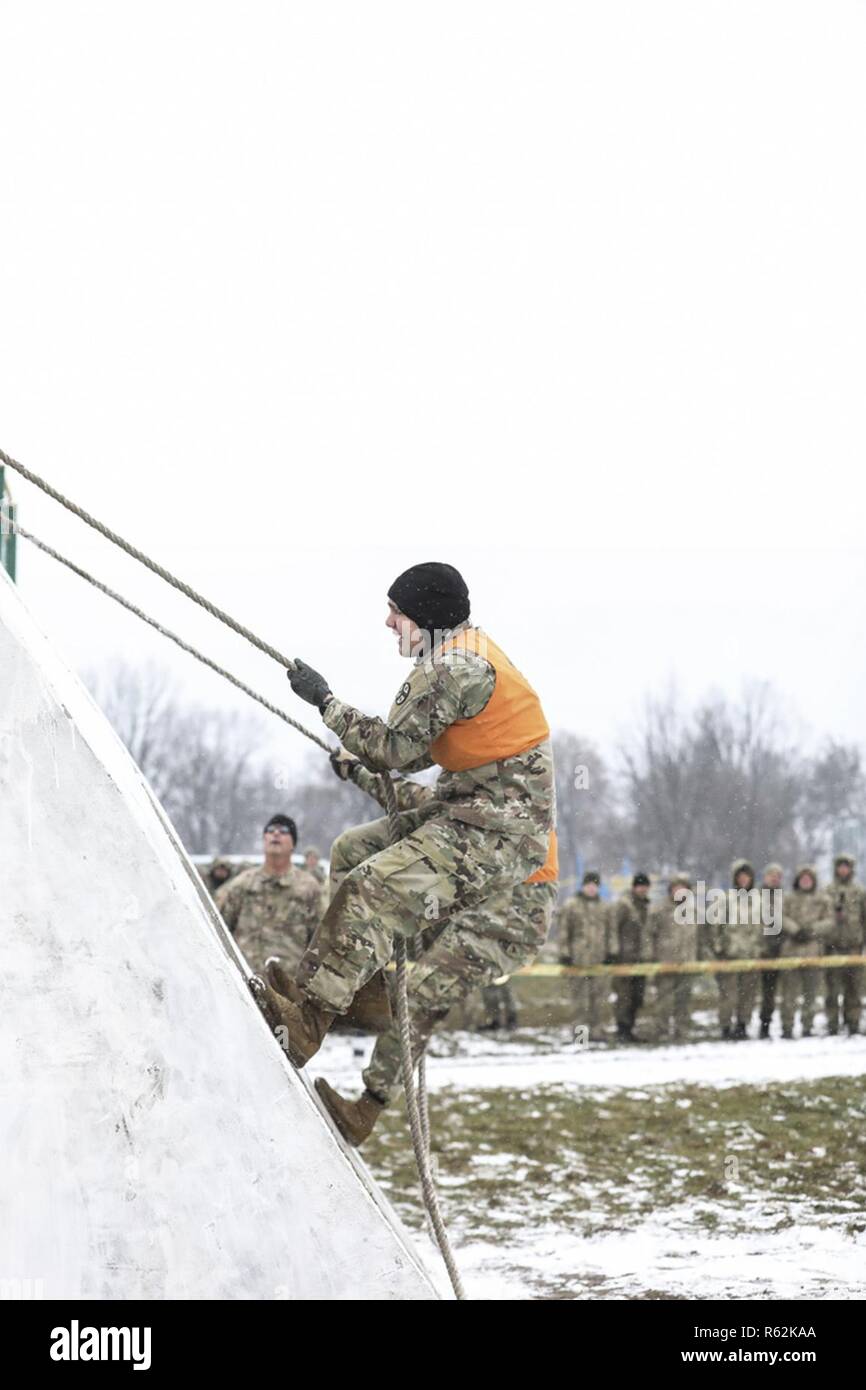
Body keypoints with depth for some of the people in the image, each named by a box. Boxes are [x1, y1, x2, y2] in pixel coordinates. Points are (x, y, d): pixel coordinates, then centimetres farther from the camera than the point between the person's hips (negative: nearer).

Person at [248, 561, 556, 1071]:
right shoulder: (468, 648, 15)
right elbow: (424, 745, 25)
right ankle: (368, 994, 13)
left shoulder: (456, 669, -19)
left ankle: (306, 1021, -31)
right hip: (468, 808, 11)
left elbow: (395, 747, -16)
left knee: (371, 891, -24)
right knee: (352, 850, 17)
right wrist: (364, 762, 15)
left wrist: (326, 700, -7)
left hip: (499, 831, -11)